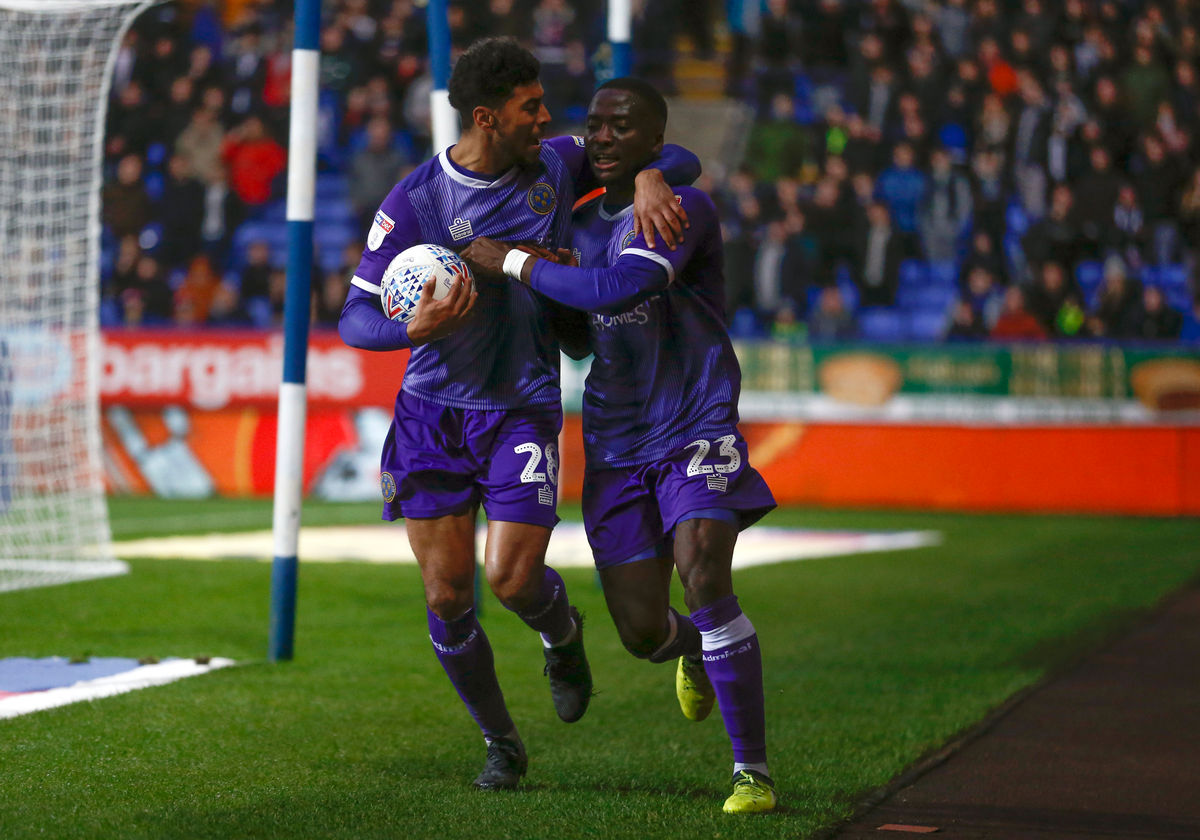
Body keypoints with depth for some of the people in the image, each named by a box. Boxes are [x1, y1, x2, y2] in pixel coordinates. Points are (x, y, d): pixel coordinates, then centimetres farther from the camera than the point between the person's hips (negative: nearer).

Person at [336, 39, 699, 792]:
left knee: (513, 579, -14)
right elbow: (355, 319, -8)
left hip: (524, 411, 0)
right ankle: (501, 743, 21)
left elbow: (680, 159, 7)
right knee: (447, 596, -1)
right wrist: (414, 329, -29)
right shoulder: (414, 202, -10)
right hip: (433, 413, 0)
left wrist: (650, 179, -17)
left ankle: (563, 634, 24)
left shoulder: (556, 166, -3)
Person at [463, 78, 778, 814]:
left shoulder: (684, 208, -13)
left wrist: (510, 262, -20)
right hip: (616, 445, 6)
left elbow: (619, 288, -30)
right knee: (643, 634, 5)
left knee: (704, 576, -27)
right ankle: (694, 649, 45)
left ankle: (753, 770, -16)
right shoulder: (582, 223, 10)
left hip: (696, 429, -6)